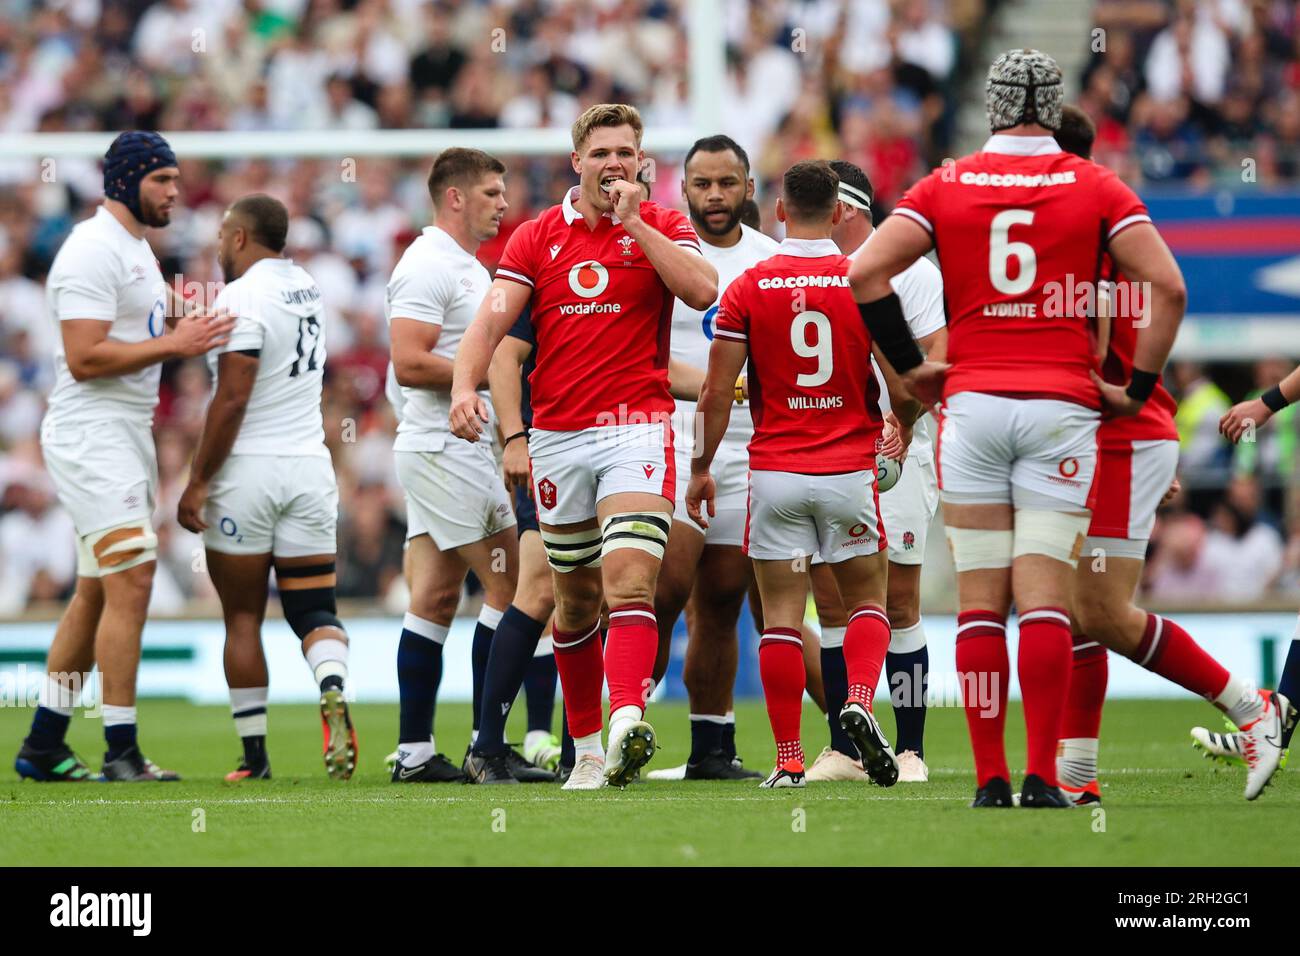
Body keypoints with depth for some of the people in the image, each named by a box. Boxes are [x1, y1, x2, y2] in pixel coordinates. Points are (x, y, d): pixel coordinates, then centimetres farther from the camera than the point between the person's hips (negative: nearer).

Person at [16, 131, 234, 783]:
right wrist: (172, 345, -20)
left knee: (96, 593, 12)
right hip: (92, 435, -11)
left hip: (128, 434, 11)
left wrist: (185, 330, 7)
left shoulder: (138, 249, 17)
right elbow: (84, 358, -22)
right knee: (131, 583, -14)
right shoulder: (93, 251, -15)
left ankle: (43, 747, 17)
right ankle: (122, 753, -12)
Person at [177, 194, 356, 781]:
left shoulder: (242, 298, -13)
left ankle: (253, 754, 6)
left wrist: (197, 483, -12)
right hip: (309, 466, 6)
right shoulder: (307, 290, 11)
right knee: (314, 610, 6)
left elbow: (231, 401, -18)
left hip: (247, 468, -6)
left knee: (242, 618, 4)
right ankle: (334, 689, -25)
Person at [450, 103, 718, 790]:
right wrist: (465, 386, -19)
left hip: (636, 425, -3)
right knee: (575, 601, 10)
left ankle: (628, 720, -37)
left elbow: (702, 290, -16)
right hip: (558, 434, 3)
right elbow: (492, 320, -1)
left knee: (629, 577, -21)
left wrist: (633, 222, -14)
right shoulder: (537, 237, 8)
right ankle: (586, 749, 20)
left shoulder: (662, 229, 4)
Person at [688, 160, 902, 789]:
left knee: (781, 614, 4)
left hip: (774, 471, 0)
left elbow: (717, 393, -3)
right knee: (867, 601, 13)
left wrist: (702, 467, 9)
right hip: (850, 471, 0)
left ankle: (788, 760, 1)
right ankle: (859, 701, -15)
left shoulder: (748, 289, -3)